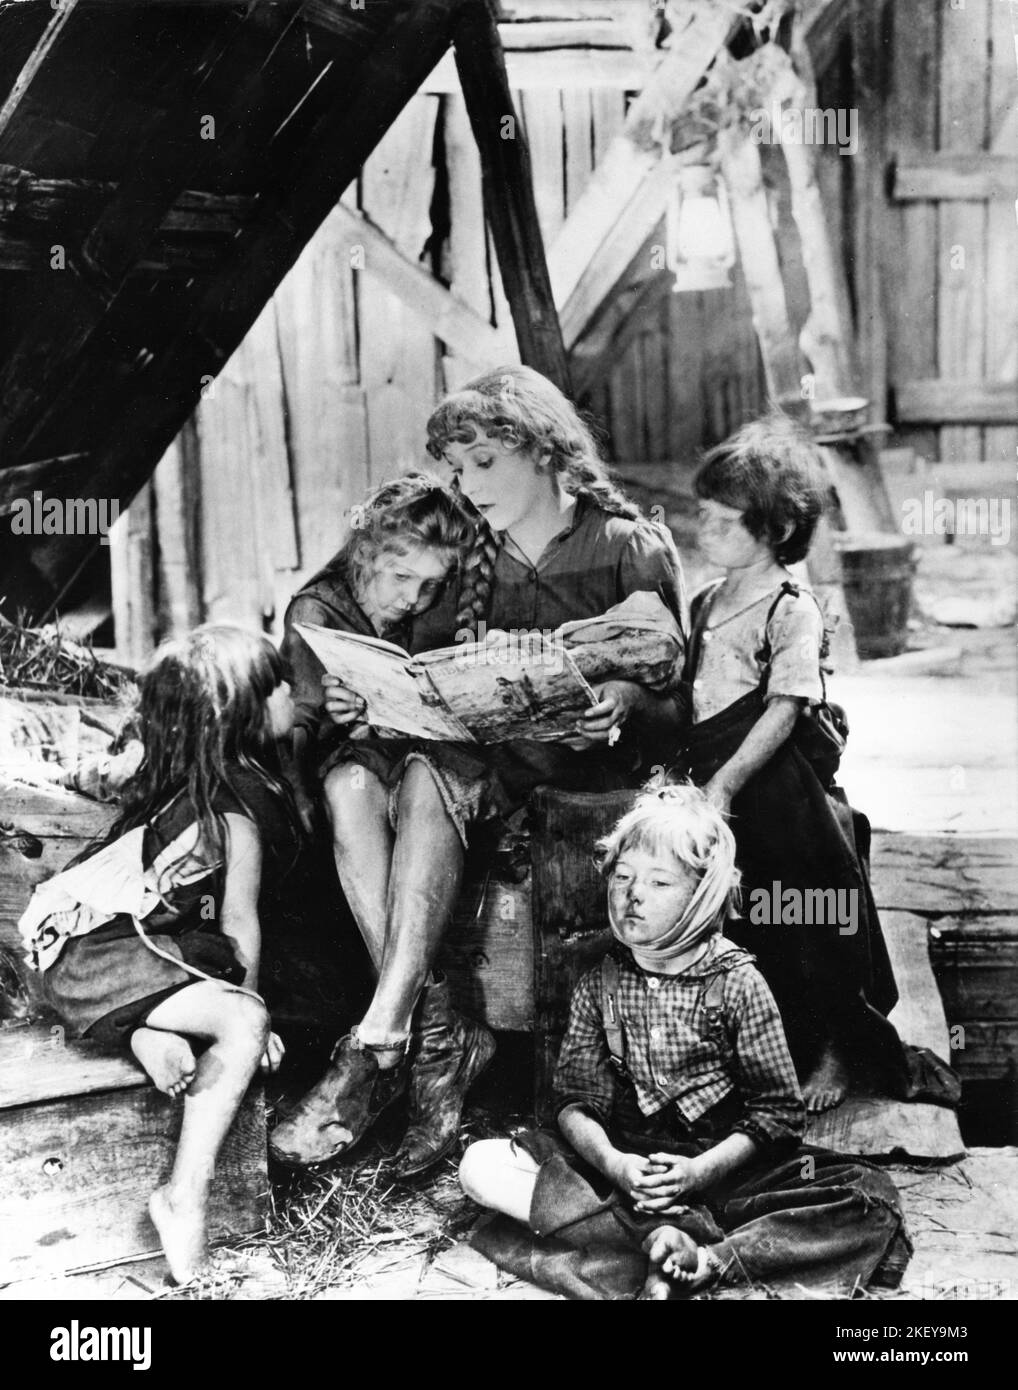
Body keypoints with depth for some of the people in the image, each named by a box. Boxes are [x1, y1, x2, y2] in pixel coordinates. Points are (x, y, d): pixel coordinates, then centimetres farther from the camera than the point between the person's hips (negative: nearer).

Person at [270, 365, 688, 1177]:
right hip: (483, 757, 5)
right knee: (353, 780, -26)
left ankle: (378, 1047, -35)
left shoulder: (631, 549, 5)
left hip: (588, 765, -5)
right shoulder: (473, 563, 19)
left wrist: (619, 706, -23)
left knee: (428, 779, -34)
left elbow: (673, 701, -1)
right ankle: (436, 1034, -31)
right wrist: (364, 696, -10)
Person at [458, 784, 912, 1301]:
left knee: (872, 1203, -25)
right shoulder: (600, 984, 4)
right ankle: (678, 1240, -31)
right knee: (481, 1165, -21)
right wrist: (611, 1162, -20)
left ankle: (702, 1262, -35)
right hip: (617, 1161, 2)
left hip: (721, 1166, -2)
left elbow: (776, 1110, -5)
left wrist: (698, 1171, -19)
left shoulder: (737, 982, -3)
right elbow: (577, 1100, 1)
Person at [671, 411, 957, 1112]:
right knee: (736, 928, 13)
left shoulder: (792, 609, -12)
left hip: (781, 796, -7)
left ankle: (833, 1053, 24)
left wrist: (724, 784, -27)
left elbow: (784, 710, -21)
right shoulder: (705, 603, 11)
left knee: (804, 926, 5)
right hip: (718, 796, 7)